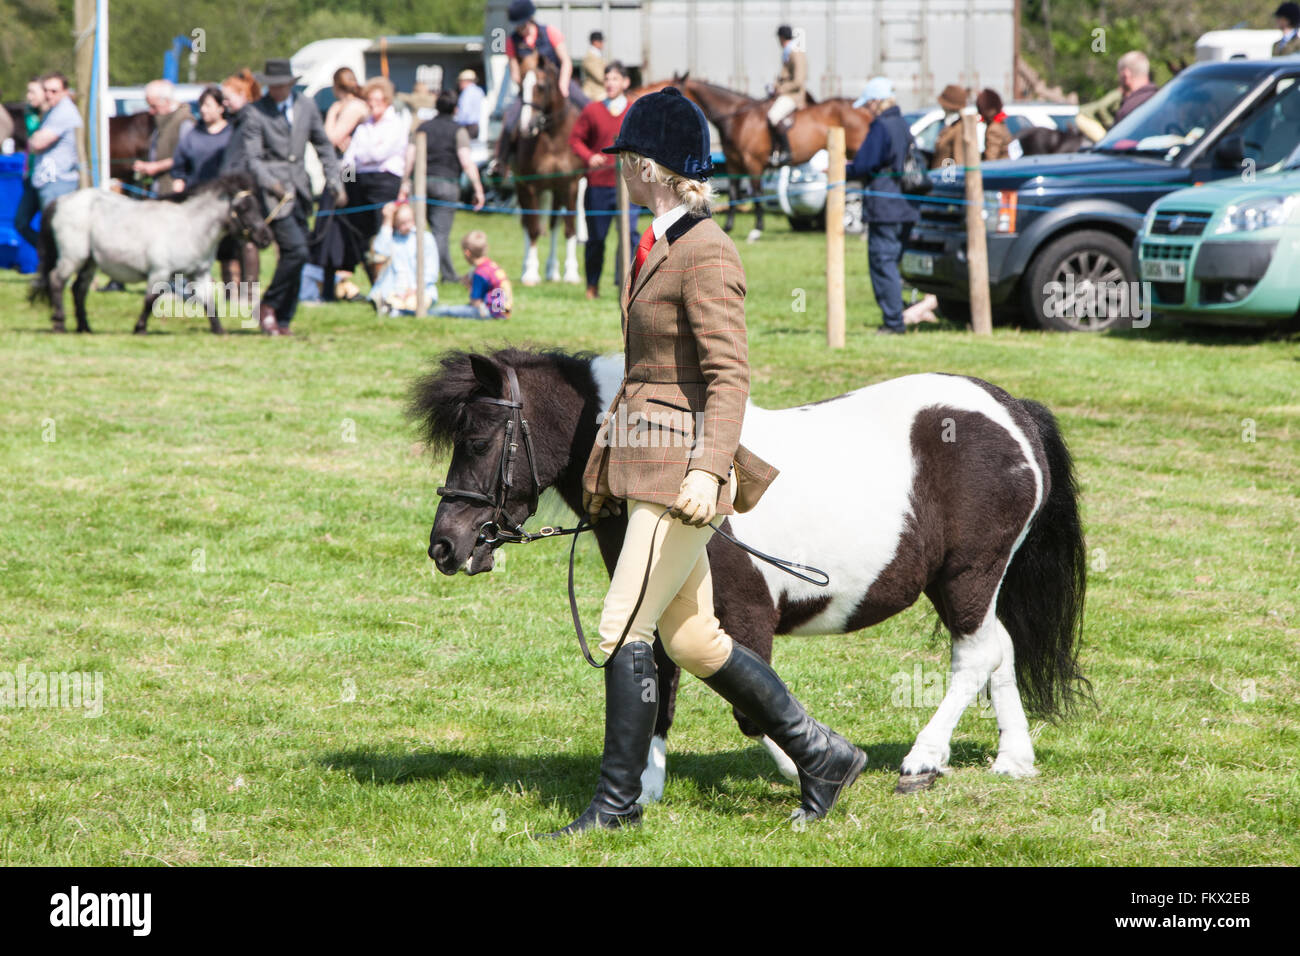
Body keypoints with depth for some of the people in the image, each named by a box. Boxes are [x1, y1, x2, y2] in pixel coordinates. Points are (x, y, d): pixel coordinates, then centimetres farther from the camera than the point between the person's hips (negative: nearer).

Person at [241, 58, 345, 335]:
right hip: (273, 190, -6)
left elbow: (323, 145, 19)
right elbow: (252, 158, -9)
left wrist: (334, 180, 10)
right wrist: (271, 183, -24)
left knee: (295, 256, 5)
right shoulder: (256, 113, -5)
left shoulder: (306, 107, 10)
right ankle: (268, 305, -2)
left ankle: (282, 321, 12)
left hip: (299, 188, 6)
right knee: (296, 250, -18)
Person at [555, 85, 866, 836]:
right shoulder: (660, 246, 15)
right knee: (691, 641, 11)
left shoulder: (706, 255, -15)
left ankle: (620, 798, 1)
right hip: (647, 464, 10)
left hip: (682, 470, -10)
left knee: (623, 628, -7)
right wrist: (609, 456, 26)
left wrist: (709, 466, -29)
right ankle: (822, 752, 18)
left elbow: (729, 376, -20)